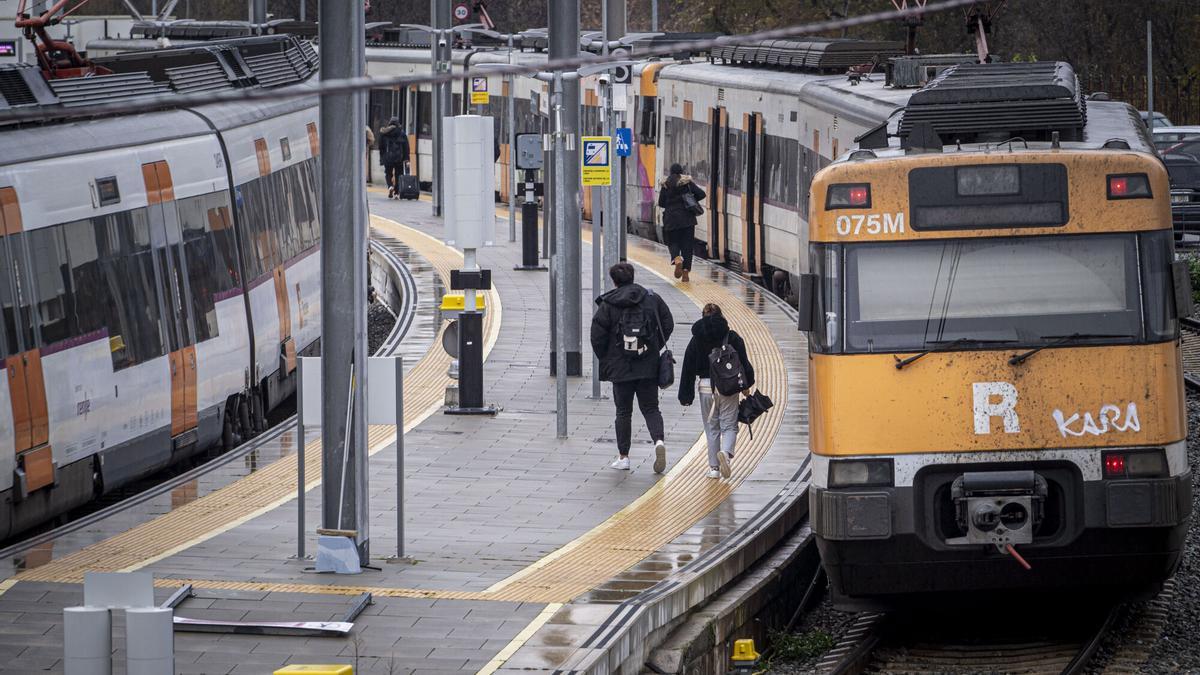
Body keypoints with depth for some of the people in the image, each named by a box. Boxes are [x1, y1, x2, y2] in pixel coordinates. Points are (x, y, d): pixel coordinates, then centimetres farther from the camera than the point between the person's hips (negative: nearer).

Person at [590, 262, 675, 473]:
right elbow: (668, 325, 5)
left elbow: (597, 336, -5)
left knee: (623, 411, 9)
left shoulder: (607, 304, -6)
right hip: (649, 367, 2)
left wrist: (605, 360, 9)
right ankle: (658, 440, -17)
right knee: (650, 408, 9)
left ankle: (623, 456, 11)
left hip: (620, 368, -2)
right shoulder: (652, 299, 1)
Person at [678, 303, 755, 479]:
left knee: (711, 428, 11)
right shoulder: (732, 338, -2)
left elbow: (688, 369, 3)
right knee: (729, 426, 5)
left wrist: (686, 396, 7)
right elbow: (744, 363, -2)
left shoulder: (696, 340, 1)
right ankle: (726, 452, -24)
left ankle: (714, 468, 10)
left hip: (706, 387, 1)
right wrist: (746, 385, 11)